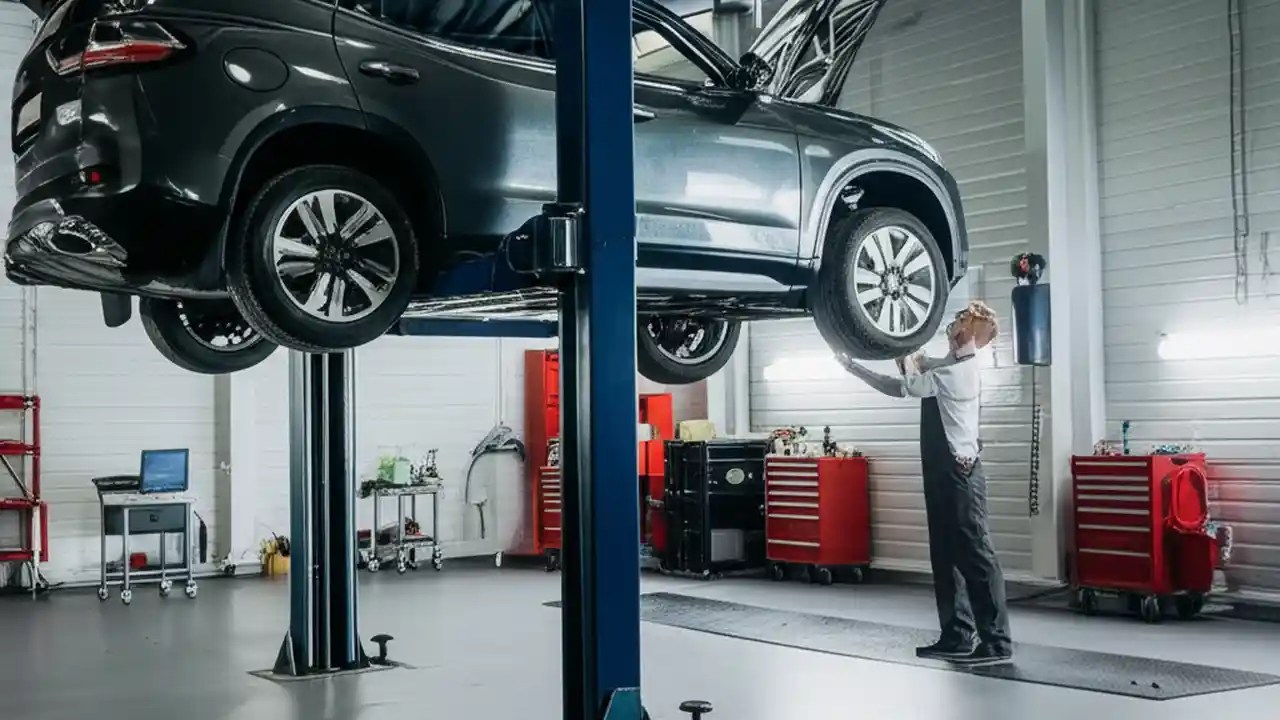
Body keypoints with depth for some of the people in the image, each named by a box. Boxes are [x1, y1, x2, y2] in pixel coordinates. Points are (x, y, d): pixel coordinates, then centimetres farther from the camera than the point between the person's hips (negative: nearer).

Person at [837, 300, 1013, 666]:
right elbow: (898, 388, 21)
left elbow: (912, 386, -11)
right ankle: (958, 637, 16)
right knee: (947, 556, 11)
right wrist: (853, 366, 17)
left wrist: (910, 362, 8)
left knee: (976, 555, -9)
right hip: (943, 473, 10)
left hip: (960, 474, -10)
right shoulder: (945, 368, 16)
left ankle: (997, 643, -8)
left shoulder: (963, 370, -14)